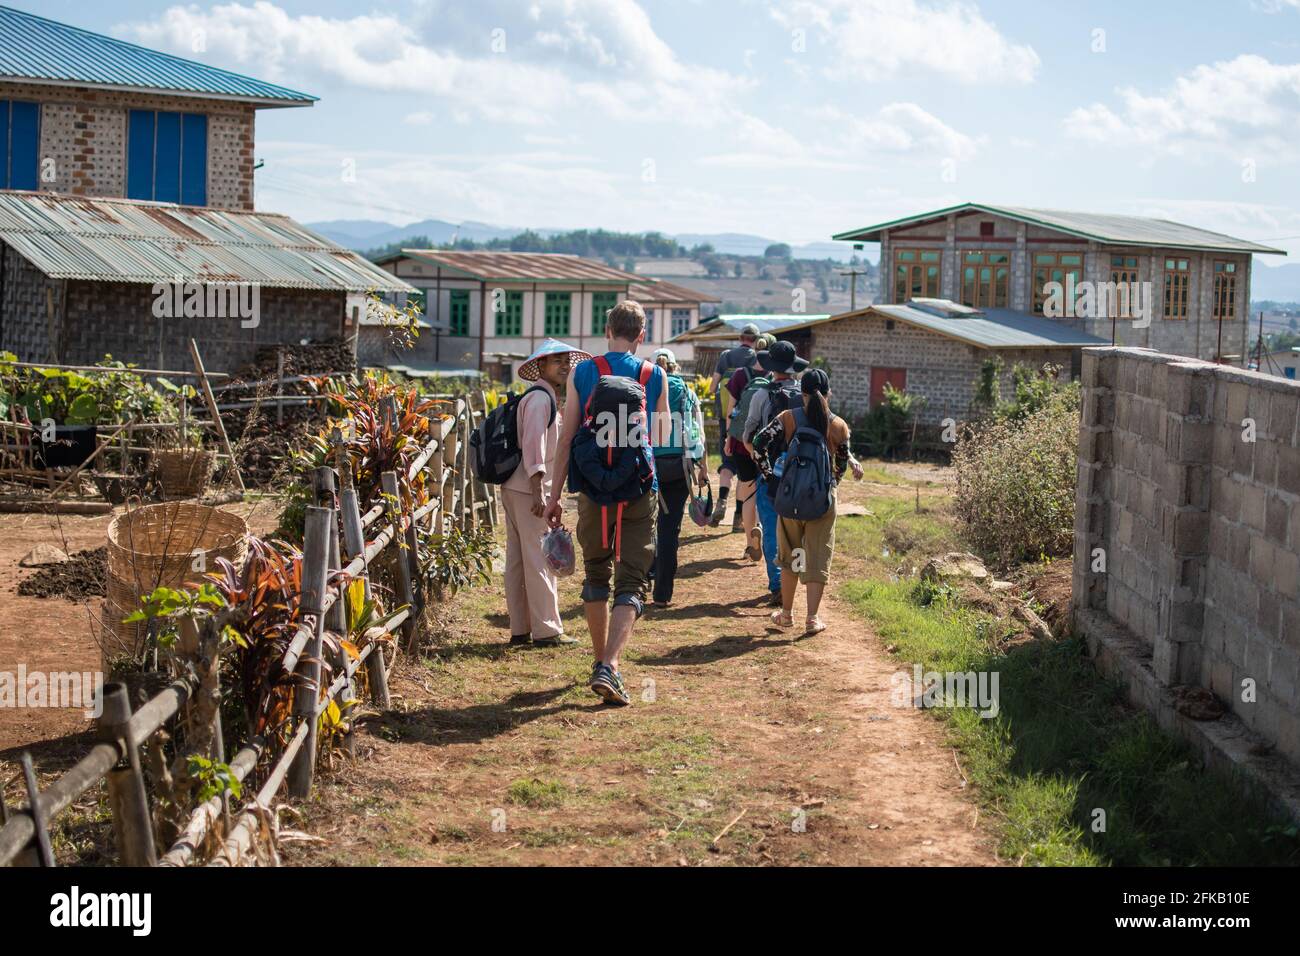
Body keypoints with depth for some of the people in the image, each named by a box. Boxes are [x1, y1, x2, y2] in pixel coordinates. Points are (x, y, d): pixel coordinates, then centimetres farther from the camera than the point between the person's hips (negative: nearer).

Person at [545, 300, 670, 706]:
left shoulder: (582, 373, 1)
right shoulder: (655, 377, 0)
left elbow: (567, 438, -1)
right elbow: (662, 439, 10)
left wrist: (555, 495, 3)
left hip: (594, 492, 1)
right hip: (639, 492, -1)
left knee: (596, 575, 19)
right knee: (631, 583, -1)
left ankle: (600, 660, 27)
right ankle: (609, 667, -18)